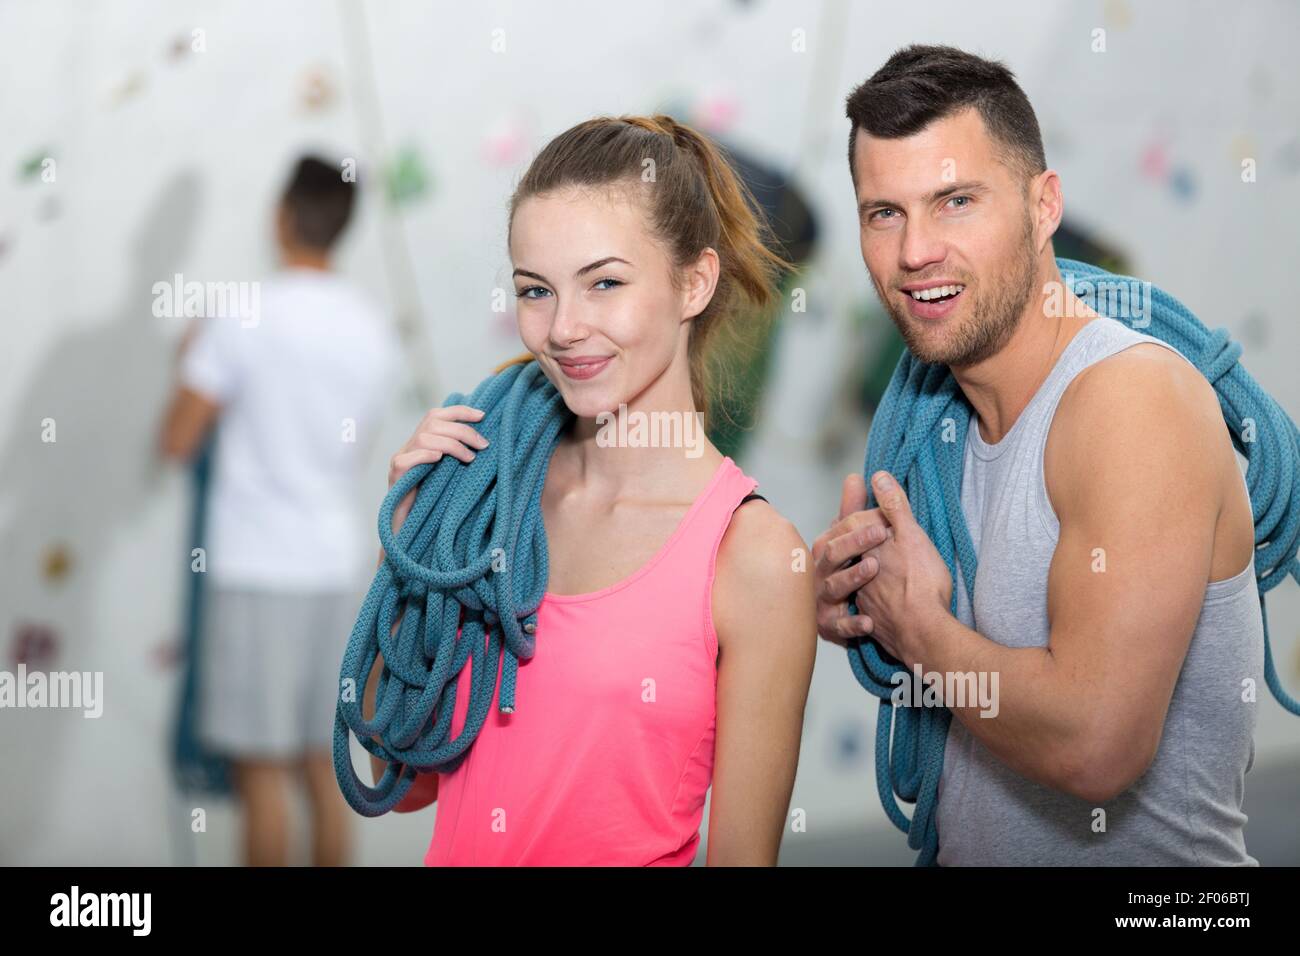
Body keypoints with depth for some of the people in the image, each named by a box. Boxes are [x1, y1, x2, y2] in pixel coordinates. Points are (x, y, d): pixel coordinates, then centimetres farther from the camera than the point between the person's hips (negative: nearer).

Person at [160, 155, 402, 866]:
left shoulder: (244, 317, -12)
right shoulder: (374, 328, 5)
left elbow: (177, 441, -10)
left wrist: (195, 362, 9)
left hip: (255, 567, -5)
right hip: (335, 564, 6)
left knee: (261, 769, 1)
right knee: (324, 765, 12)